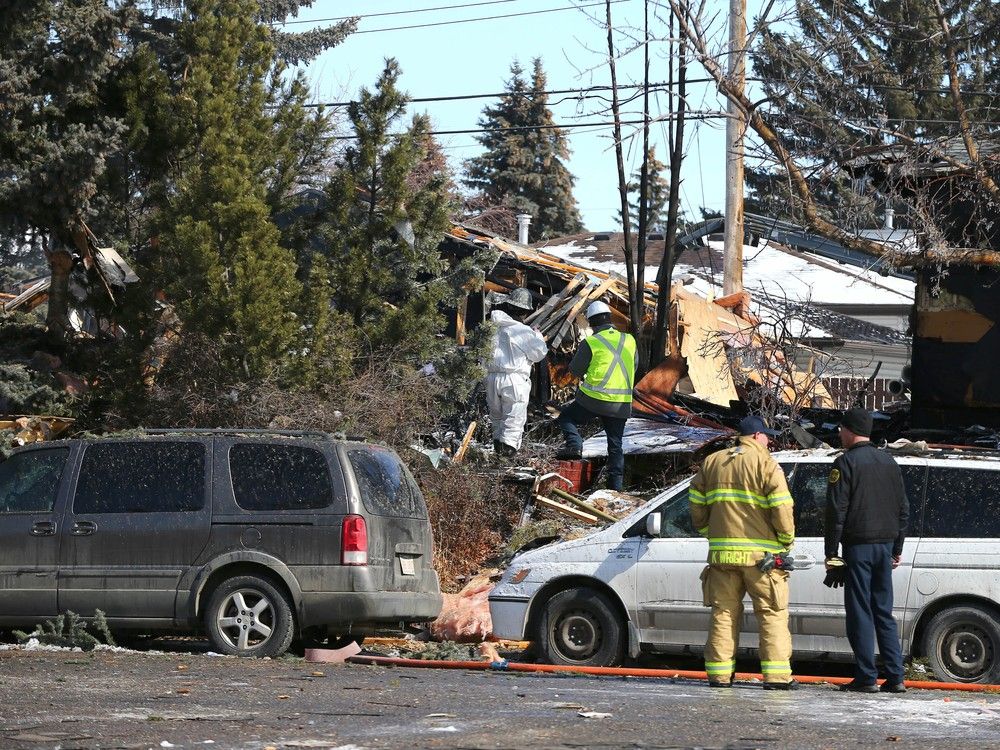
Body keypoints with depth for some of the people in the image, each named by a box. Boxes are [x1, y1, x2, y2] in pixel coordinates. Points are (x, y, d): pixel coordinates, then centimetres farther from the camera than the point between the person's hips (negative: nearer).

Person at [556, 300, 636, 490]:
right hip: (622, 404, 4)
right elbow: (633, 367, 17)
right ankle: (616, 485, 10)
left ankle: (575, 444, -10)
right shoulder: (629, 340, 6)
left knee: (566, 418, 16)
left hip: (595, 399, -4)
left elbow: (575, 370, -1)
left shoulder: (590, 343, -8)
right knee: (616, 444, 12)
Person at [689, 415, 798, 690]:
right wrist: (786, 539, 0)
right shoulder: (765, 464, -5)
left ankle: (719, 673, 8)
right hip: (760, 553, -5)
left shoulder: (712, 462, 13)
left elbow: (696, 502, 12)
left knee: (723, 612, 10)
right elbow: (781, 506, -13)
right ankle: (776, 675, -6)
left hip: (722, 552, 5)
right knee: (772, 613, 0)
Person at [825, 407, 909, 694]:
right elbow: (903, 509, 17)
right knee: (884, 613, 11)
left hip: (858, 546, -6)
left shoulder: (846, 462, -7)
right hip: (884, 545, 6)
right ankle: (895, 677, 6)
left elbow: (836, 510, -11)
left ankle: (866, 678, -5)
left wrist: (831, 552, -8)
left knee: (860, 614, -3)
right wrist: (896, 549, 22)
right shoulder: (889, 463, 14)